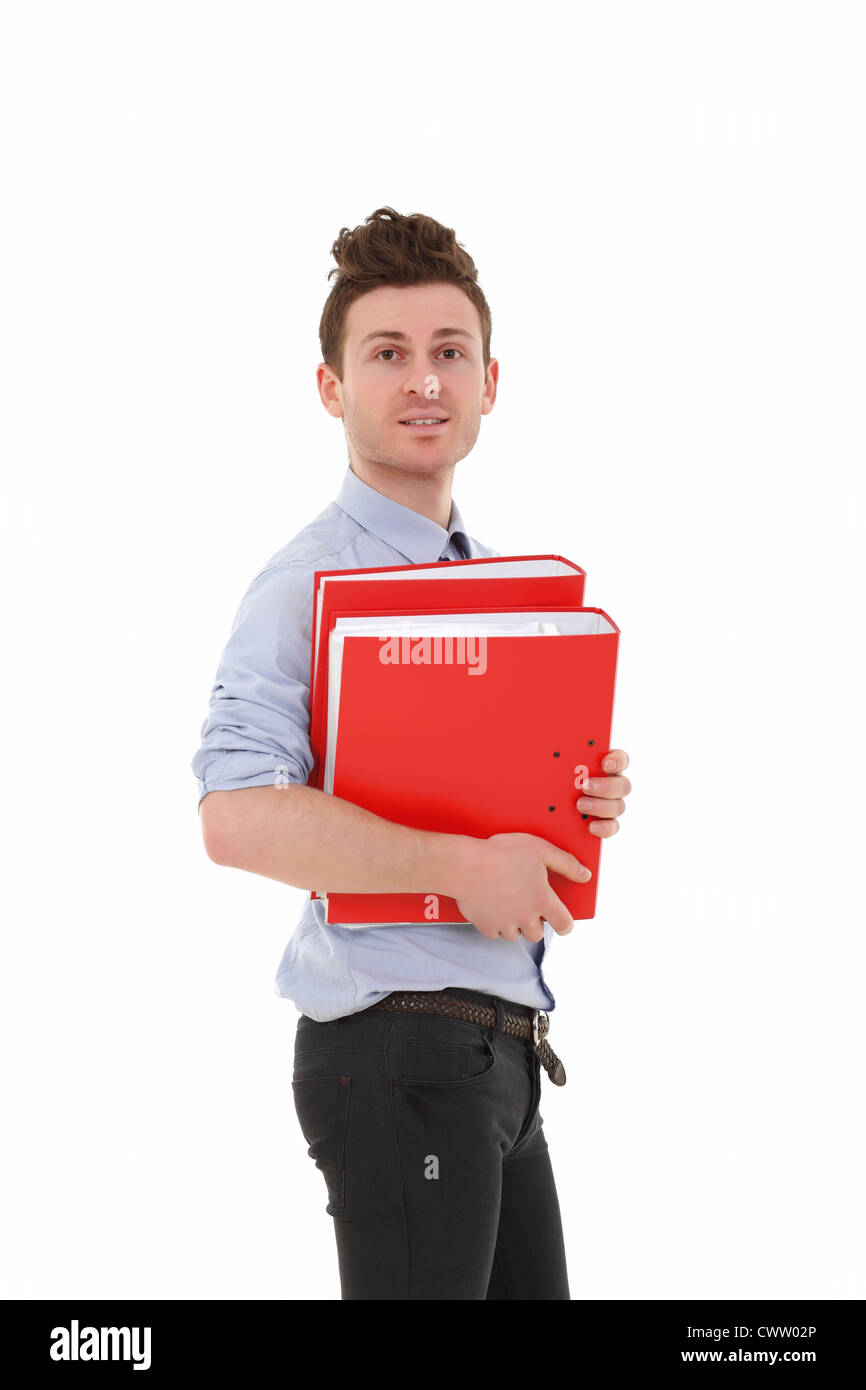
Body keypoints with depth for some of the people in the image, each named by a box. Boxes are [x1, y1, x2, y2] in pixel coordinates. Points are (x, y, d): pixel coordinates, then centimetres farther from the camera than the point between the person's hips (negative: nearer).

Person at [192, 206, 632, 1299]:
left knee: (534, 1288, 14)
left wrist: (588, 802, 2)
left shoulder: (489, 575, 16)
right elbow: (237, 818, -27)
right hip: (397, 1052, -9)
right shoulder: (312, 581, -12)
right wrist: (460, 863, -25)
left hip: (499, 1054, 9)